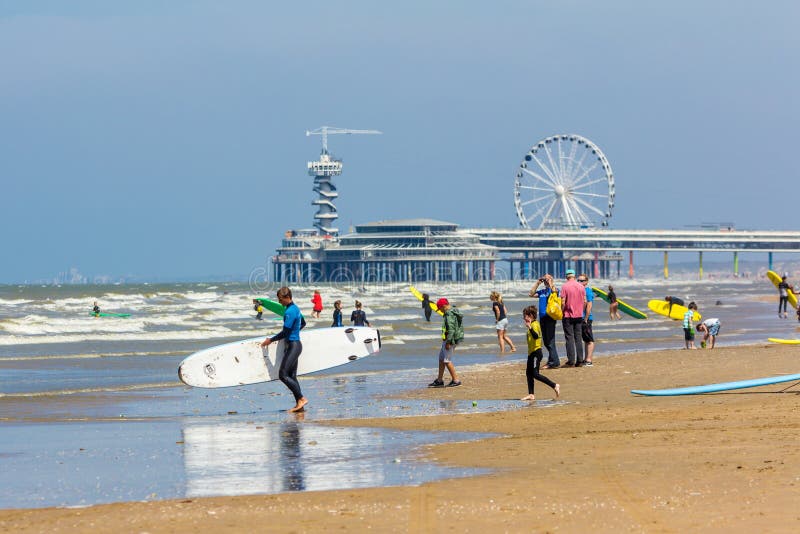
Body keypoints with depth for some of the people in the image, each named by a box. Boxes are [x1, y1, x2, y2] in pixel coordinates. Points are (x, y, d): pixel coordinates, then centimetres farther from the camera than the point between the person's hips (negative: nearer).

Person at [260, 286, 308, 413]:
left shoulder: (290, 311, -18)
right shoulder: (295, 308, 13)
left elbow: (285, 332, -18)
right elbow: (303, 323, 29)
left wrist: (270, 340, -9)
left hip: (293, 345, -10)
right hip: (295, 344, 10)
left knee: (283, 375, -13)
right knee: (292, 376, 9)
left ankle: (301, 399, -11)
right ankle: (299, 405, 9)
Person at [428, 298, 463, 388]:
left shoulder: (450, 314, -19)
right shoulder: (454, 312, 14)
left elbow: (451, 329, -26)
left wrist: (448, 342, -25)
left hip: (450, 339, -11)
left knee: (447, 361, -5)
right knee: (441, 359, 16)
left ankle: (456, 380, 0)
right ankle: (439, 380, 22)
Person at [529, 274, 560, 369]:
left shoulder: (554, 289, -3)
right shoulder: (542, 291, 17)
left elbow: (554, 291, -25)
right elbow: (531, 294, 16)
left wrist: (550, 282, -12)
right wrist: (537, 283, 12)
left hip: (550, 317, -8)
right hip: (542, 317, 8)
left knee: (550, 341, -8)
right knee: (546, 342, 12)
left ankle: (554, 363, -4)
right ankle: (552, 360, 21)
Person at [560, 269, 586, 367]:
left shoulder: (565, 287, -10)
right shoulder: (581, 287, 3)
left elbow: (563, 302, -13)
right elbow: (585, 301, 5)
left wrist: (561, 312, 0)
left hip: (568, 316, -4)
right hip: (579, 316, 4)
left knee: (569, 338, -2)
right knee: (578, 338, 9)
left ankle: (571, 361, -5)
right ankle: (580, 361, 8)